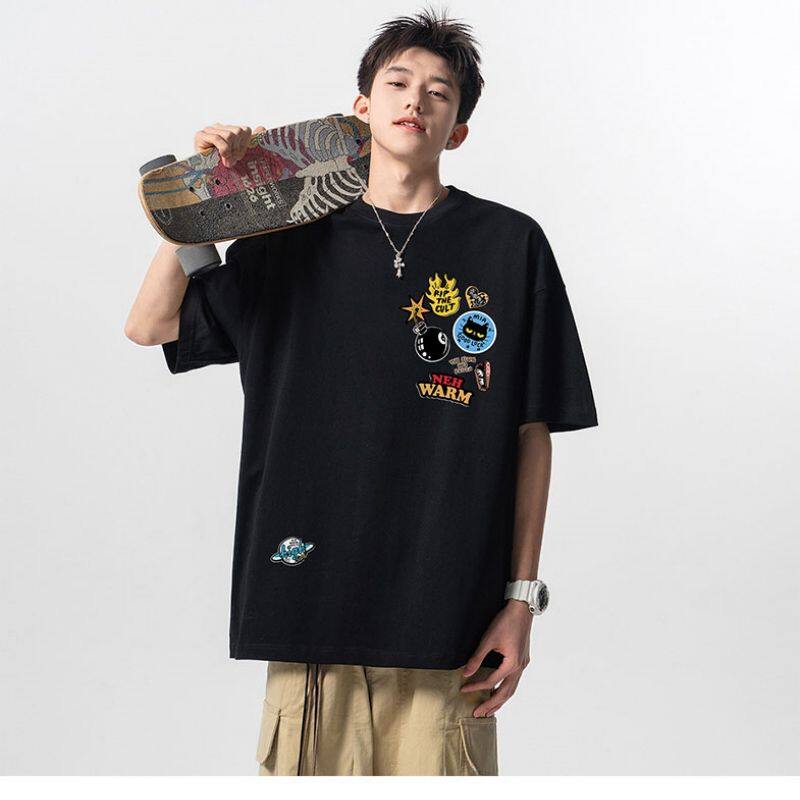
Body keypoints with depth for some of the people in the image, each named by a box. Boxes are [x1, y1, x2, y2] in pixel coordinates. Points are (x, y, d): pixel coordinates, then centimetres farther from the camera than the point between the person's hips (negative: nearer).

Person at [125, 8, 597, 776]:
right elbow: (150, 326, 13)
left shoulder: (510, 244, 4)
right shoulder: (294, 240, 10)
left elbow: (532, 434, 3)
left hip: (449, 617, -1)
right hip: (312, 597, 2)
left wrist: (522, 598, 0)